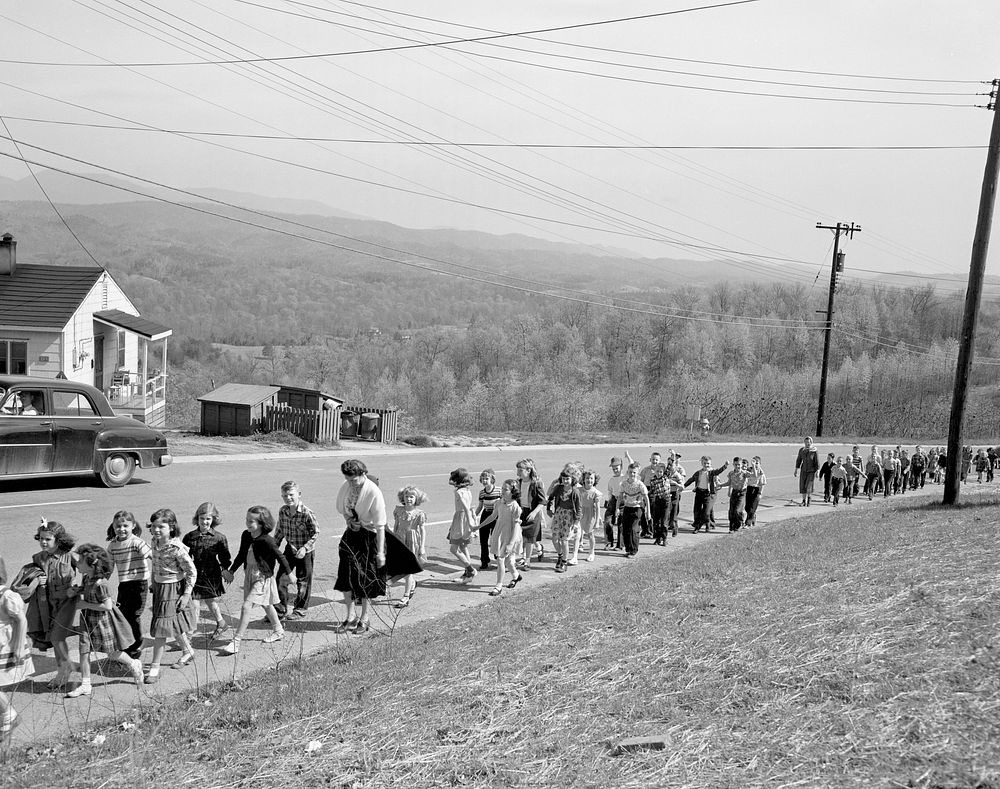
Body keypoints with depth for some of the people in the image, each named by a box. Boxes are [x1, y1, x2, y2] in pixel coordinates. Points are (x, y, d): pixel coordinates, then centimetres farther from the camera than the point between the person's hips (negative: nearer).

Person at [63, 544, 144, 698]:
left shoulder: (99, 583, -28)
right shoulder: (87, 578, -2)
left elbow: (107, 605, -26)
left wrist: (85, 605, -21)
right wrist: (77, 593, -1)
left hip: (103, 619, -8)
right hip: (88, 619, 8)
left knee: (112, 653, 8)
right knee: (84, 650, 2)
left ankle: (134, 665, 35)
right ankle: (85, 685, 9)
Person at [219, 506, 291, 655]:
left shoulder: (266, 541, -22)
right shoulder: (246, 536, -2)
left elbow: (280, 556, -11)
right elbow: (241, 556, 12)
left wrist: (289, 573, -2)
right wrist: (230, 571, 14)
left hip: (263, 578, -8)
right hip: (249, 575, 8)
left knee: (246, 607, -13)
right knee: (265, 605, 23)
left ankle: (235, 642, -10)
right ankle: (278, 631, 43)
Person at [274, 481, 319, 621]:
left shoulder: (307, 513, -20)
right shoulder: (282, 511, -3)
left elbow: (316, 532, -14)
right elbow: (279, 530, 12)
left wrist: (305, 548, -21)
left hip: (305, 552, -5)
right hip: (290, 549, 5)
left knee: (303, 582, 8)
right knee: (281, 579, 1)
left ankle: (300, 610, 25)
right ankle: (280, 610, 13)